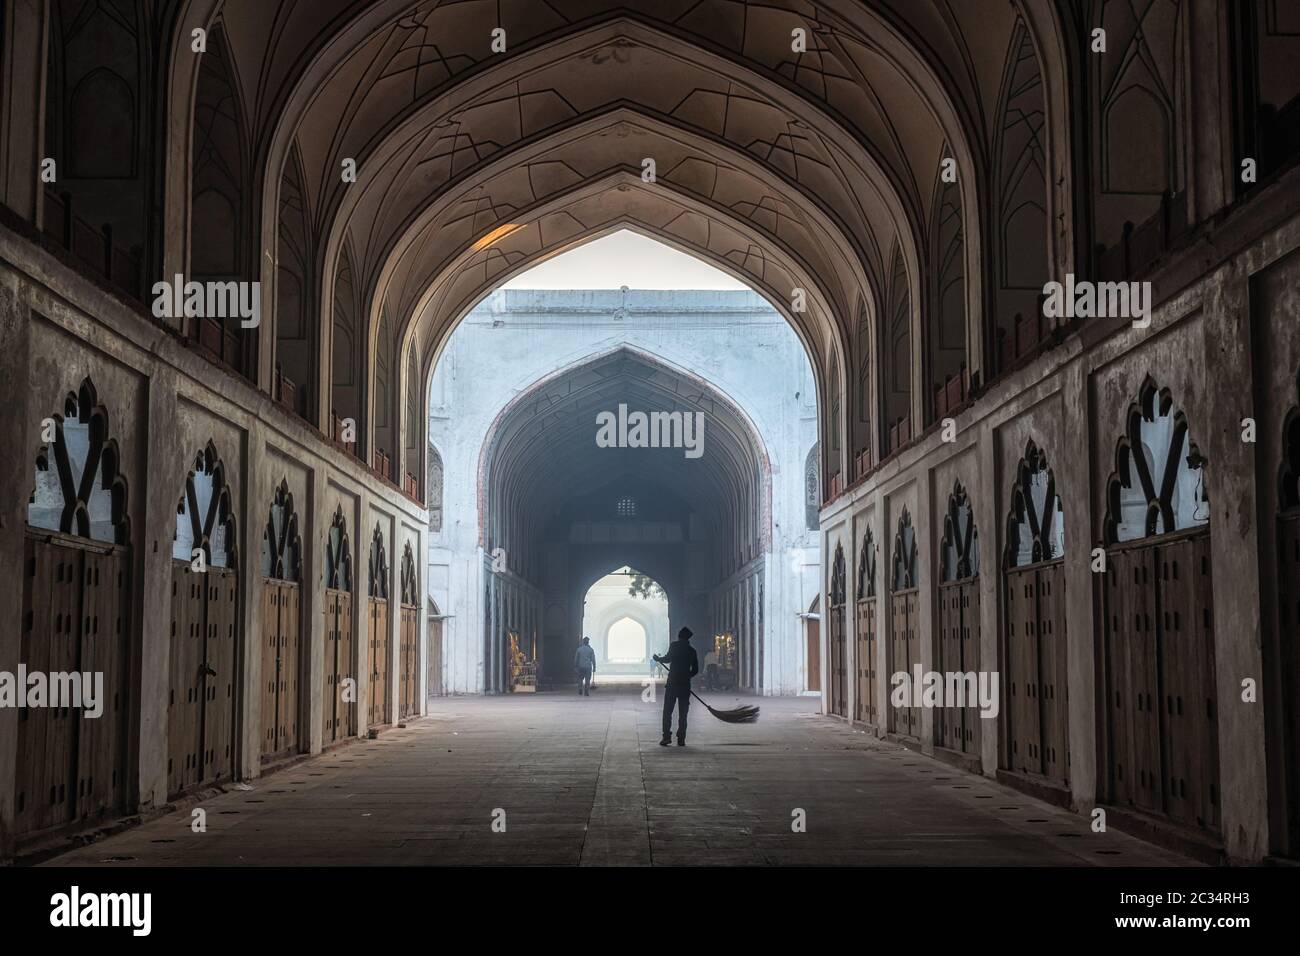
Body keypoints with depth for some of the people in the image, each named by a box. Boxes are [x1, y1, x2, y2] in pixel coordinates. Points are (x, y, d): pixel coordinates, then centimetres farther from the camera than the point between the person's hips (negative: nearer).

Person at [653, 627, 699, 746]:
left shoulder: (675, 645, -2)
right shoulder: (692, 651, 10)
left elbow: (668, 658, -13)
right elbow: (695, 670, 12)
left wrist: (658, 658, 5)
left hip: (672, 683, -3)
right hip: (685, 685, 3)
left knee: (667, 711, 1)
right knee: (683, 713, 6)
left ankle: (667, 736, -7)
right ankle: (681, 739, 3)